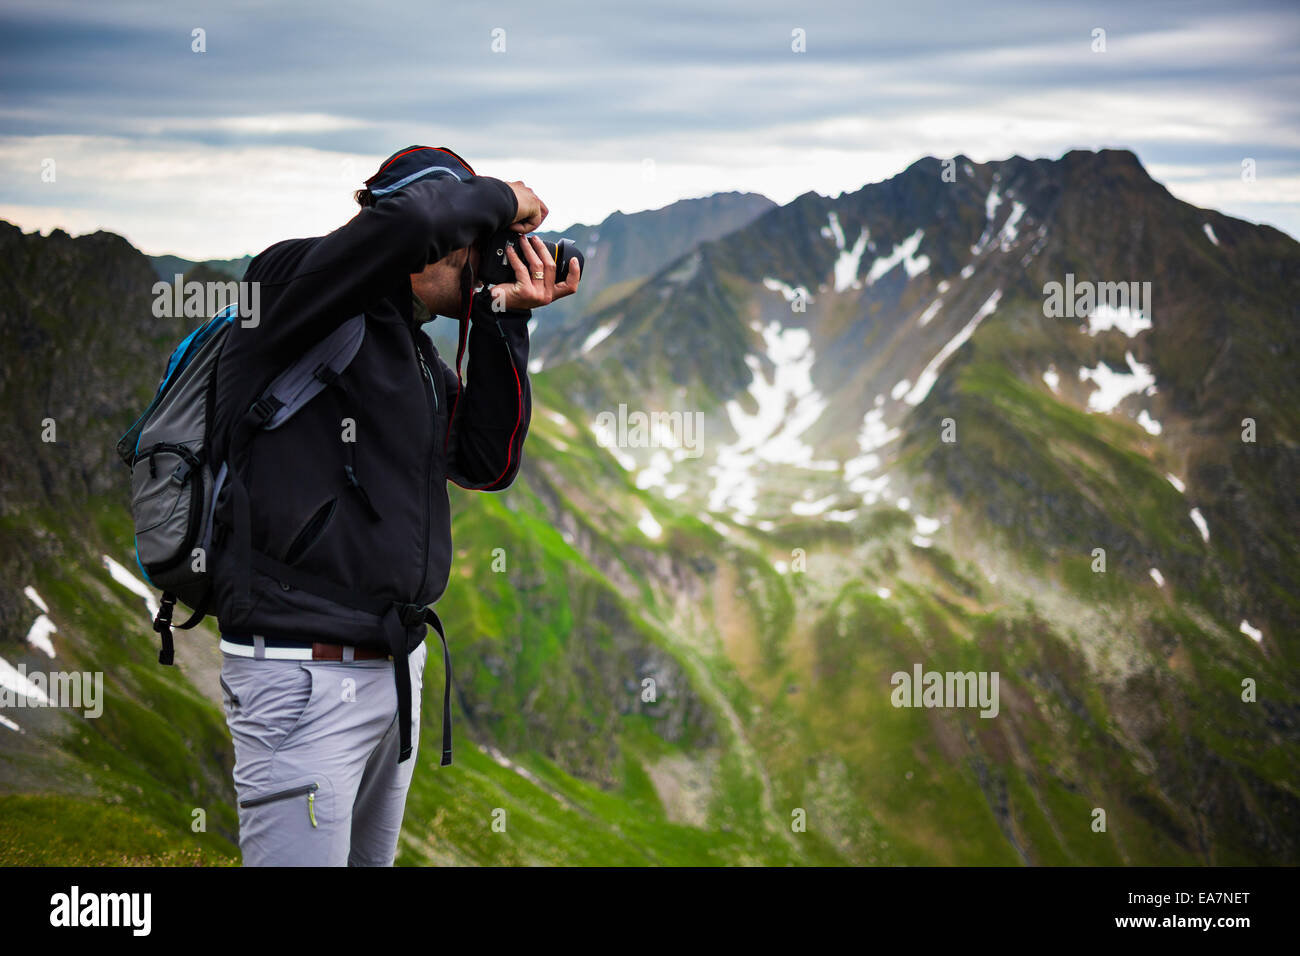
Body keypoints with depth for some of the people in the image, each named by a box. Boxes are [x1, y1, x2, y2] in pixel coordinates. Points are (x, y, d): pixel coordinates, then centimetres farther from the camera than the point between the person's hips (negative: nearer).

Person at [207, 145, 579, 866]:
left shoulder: (415, 351, 17)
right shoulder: (291, 284, -9)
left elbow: (487, 463, 11)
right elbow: (411, 217, -27)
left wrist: (503, 319, 6)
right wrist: (498, 199, -7)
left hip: (397, 664, 9)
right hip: (301, 673, -9)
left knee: (372, 858, 14)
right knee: (306, 856, -9)